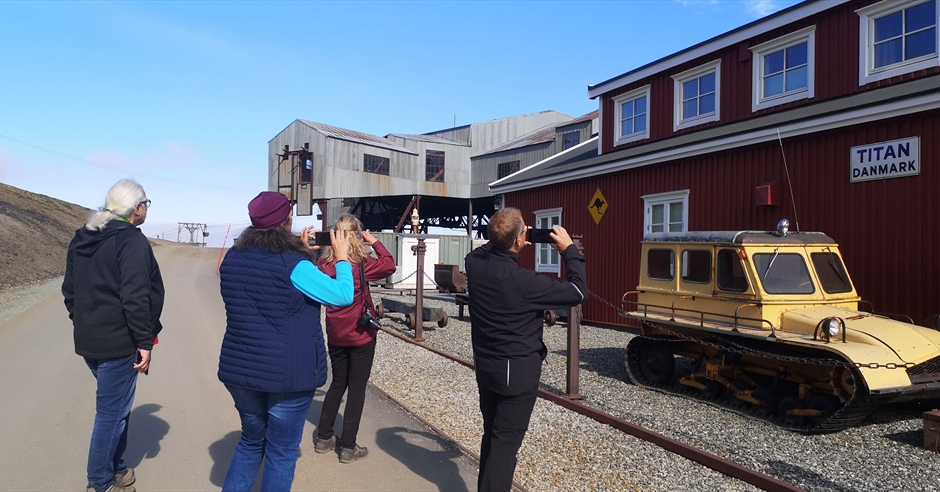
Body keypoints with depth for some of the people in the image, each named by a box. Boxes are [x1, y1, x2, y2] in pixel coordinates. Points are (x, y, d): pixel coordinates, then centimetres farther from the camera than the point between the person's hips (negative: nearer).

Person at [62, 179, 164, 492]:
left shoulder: (81, 239, 12)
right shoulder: (133, 240, -16)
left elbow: (70, 290, 17)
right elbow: (135, 298, -23)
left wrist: (83, 323, 23)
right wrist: (145, 342, -17)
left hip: (88, 340, 9)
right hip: (118, 342, -9)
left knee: (116, 406, 21)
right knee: (112, 412, 3)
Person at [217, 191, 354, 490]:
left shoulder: (232, 258, 2)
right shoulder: (294, 264, -18)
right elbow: (343, 296, -13)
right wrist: (342, 257, 0)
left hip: (240, 369, 6)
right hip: (289, 373, -6)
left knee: (251, 441, 25)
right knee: (281, 452, 10)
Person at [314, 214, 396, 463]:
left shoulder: (323, 264, -5)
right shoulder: (361, 264, -17)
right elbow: (389, 265, -4)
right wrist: (374, 242, 0)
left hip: (335, 336, 5)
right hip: (361, 335, -5)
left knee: (338, 383, 21)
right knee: (356, 388, 6)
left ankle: (324, 438, 29)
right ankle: (348, 447, 12)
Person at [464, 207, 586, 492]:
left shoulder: (474, 262, -8)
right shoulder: (522, 281, -27)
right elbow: (577, 293, -16)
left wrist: (506, 241, 6)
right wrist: (569, 249, -7)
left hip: (485, 365, 7)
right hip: (518, 370, -7)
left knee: (491, 435, 22)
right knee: (506, 441, 4)